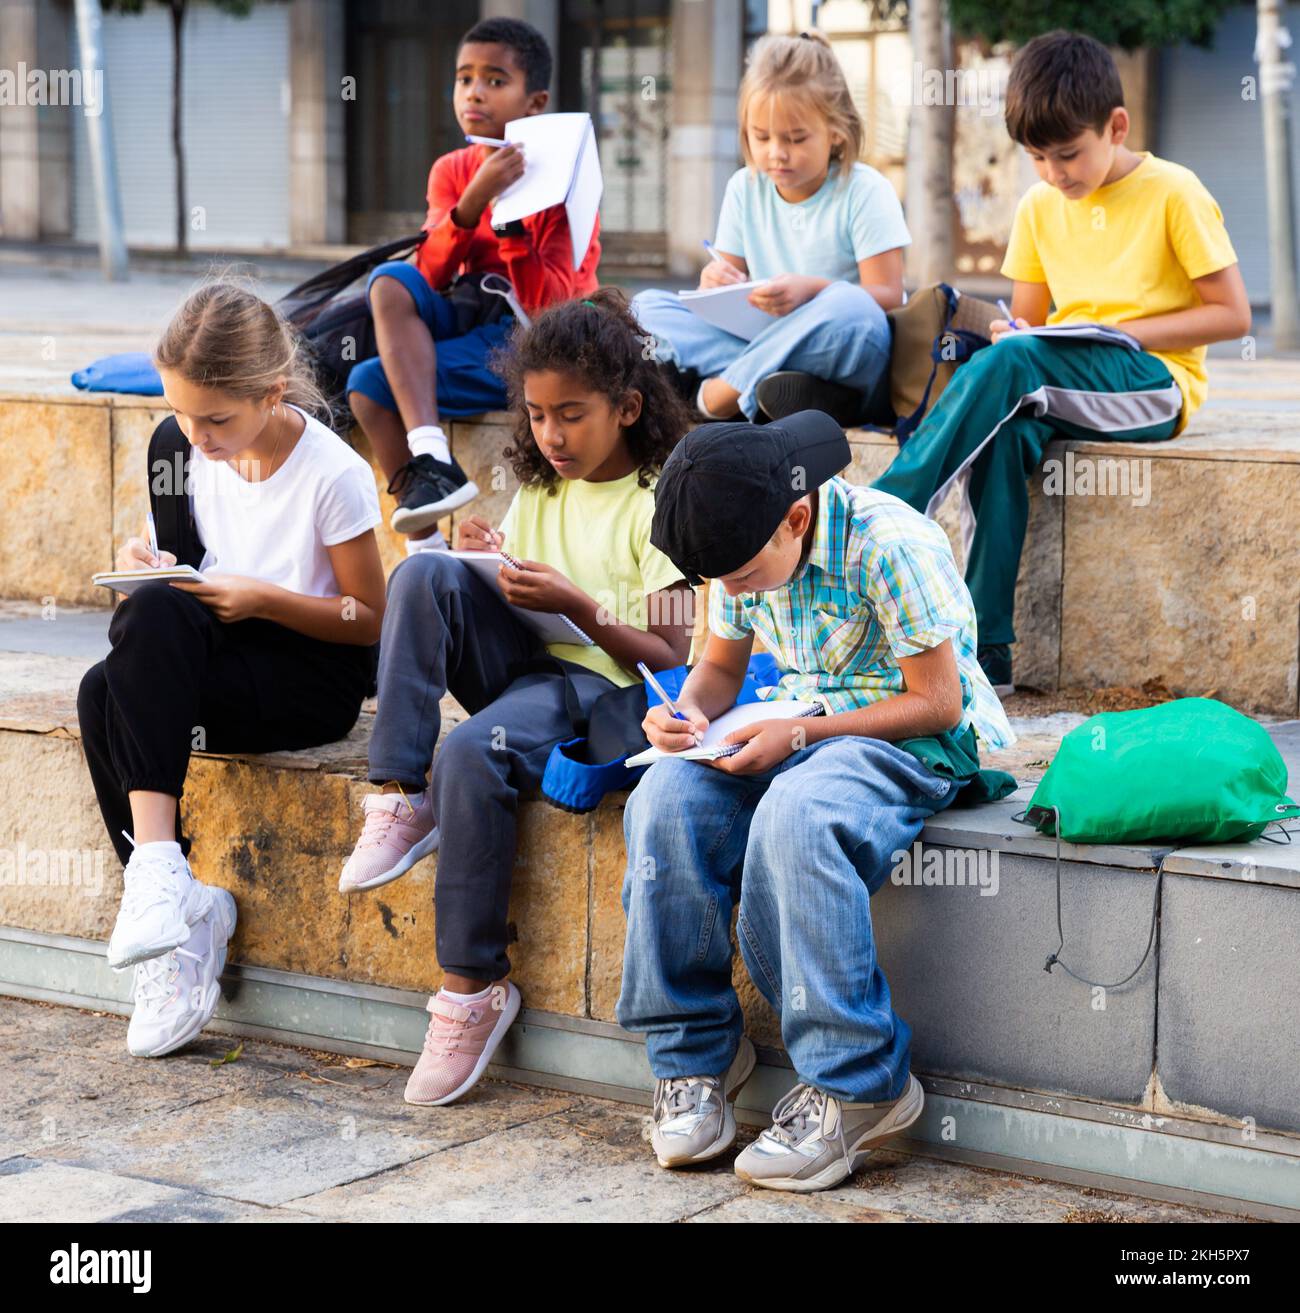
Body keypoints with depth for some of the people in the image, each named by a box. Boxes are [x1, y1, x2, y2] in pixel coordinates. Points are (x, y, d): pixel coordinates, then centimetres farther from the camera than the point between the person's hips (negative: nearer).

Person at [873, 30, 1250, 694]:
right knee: (1004, 433, -34)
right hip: (1053, 385, 5)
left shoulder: (1173, 193, -4)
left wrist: (1126, 330, -14)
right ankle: (987, 649, -36)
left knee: (1011, 362, -34)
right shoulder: (1039, 207, 12)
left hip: (1154, 385, -5)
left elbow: (1233, 314, -5)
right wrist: (1013, 333, -8)